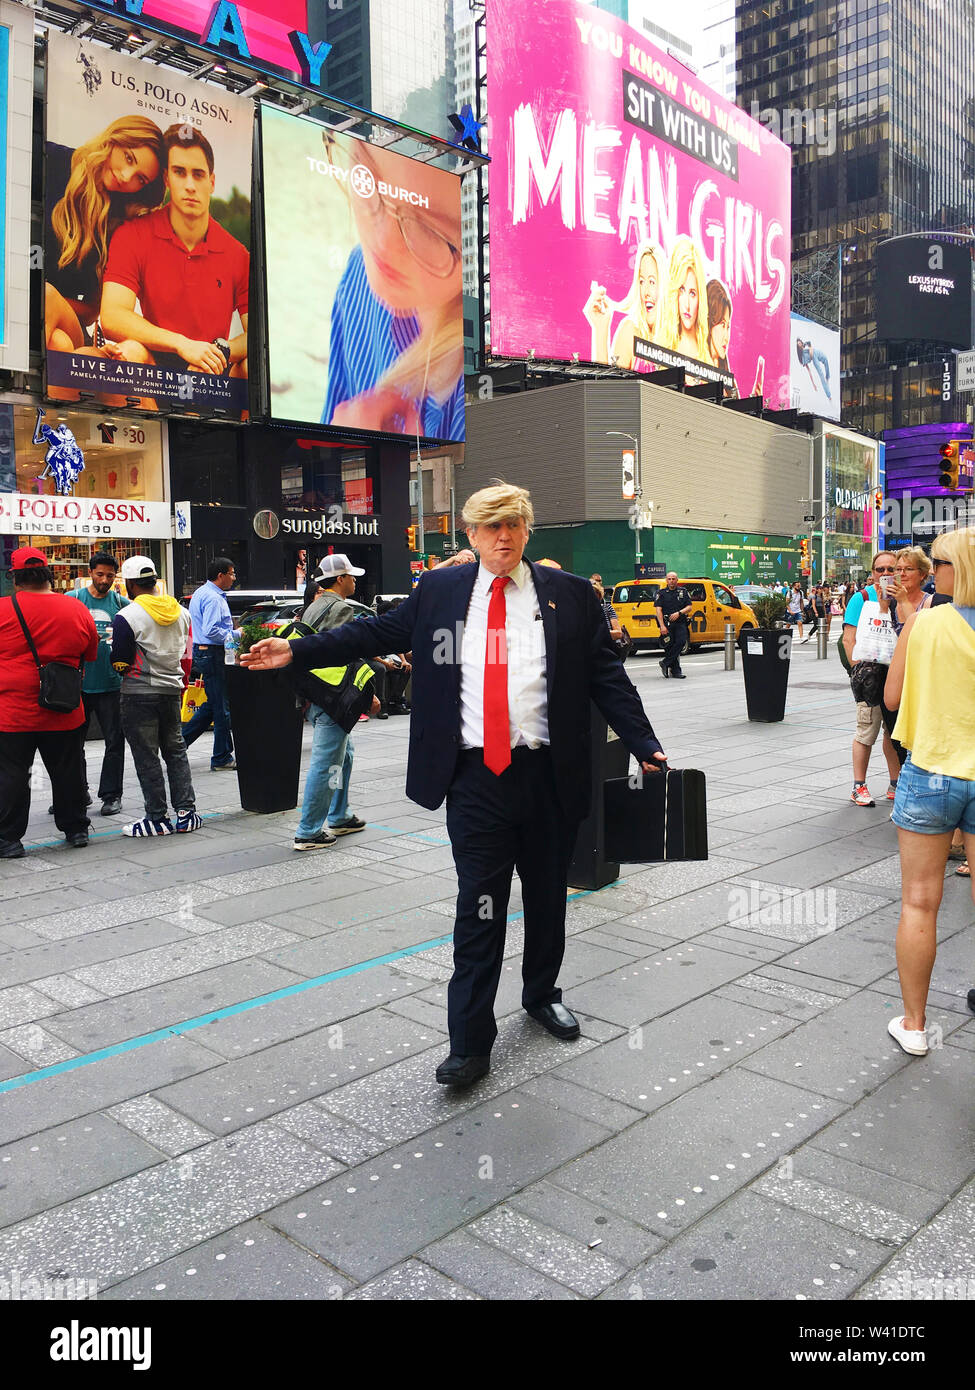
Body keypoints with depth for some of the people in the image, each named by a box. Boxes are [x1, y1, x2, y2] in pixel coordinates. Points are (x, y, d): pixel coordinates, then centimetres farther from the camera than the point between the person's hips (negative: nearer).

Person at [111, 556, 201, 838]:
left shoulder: (126, 617, -14)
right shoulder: (181, 612, 5)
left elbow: (120, 664, -10)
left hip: (139, 694, -6)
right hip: (172, 689, 6)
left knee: (146, 757, 2)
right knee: (175, 749, 15)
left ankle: (158, 818, 7)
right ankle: (186, 812, 14)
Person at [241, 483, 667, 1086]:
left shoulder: (570, 595, 3)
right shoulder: (439, 591, 5)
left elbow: (606, 675, 3)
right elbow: (378, 631, 12)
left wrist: (644, 745, -3)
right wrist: (297, 651, 8)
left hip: (548, 776, 1)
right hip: (476, 775, -1)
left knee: (547, 896, 16)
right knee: (479, 906, -1)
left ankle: (542, 994, 41)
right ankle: (470, 1042, 9)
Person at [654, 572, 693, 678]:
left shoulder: (683, 591, 13)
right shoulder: (661, 593, 7)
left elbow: (689, 607, 9)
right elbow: (658, 610, -1)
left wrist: (679, 613, -10)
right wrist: (662, 626, -12)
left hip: (680, 623, 1)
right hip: (667, 623, -1)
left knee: (681, 641, -19)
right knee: (669, 646, -4)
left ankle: (665, 663, -10)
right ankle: (675, 671, 3)